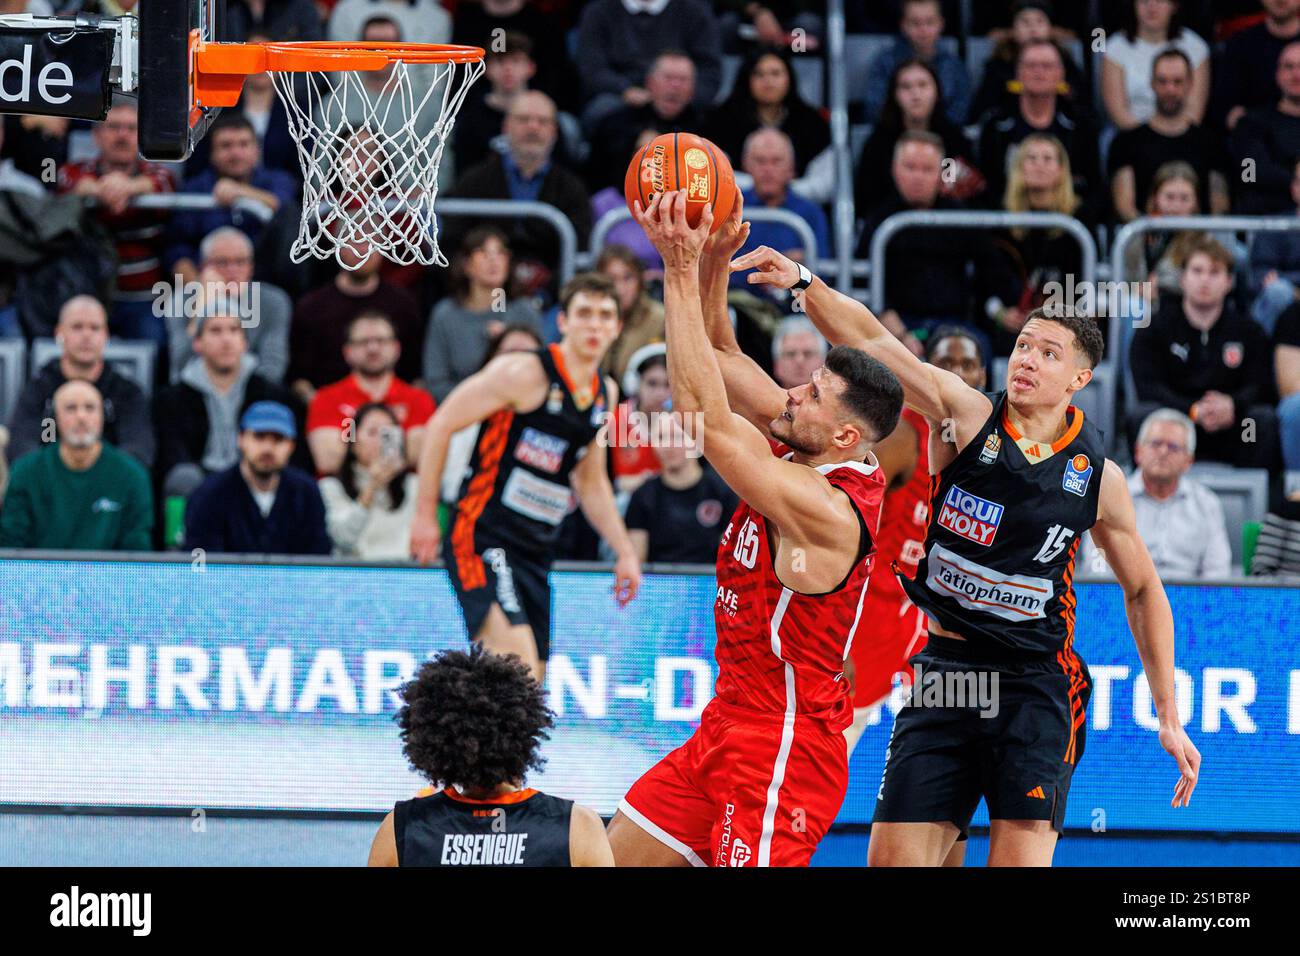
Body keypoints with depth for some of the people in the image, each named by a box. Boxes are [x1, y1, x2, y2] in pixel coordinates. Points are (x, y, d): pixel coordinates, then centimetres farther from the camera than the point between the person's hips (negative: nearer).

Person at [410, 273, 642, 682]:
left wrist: (625, 552, 22)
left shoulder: (604, 395, 14)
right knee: (518, 661, -25)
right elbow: (441, 424, -6)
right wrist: (425, 514, -7)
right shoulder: (525, 373, -10)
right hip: (482, 538, -8)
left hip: (535, 552, 8)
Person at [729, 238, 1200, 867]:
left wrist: (1168, 717, 11)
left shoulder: (1098, 477, 1)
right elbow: (872, 343, -15)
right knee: (892, 857, -3)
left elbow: (1143, 590, 14)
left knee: (1020, 860, -16)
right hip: (943, 670, 1)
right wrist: (803, 283, -32)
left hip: (1037, 682, -1)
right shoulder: (967, 417, -2)